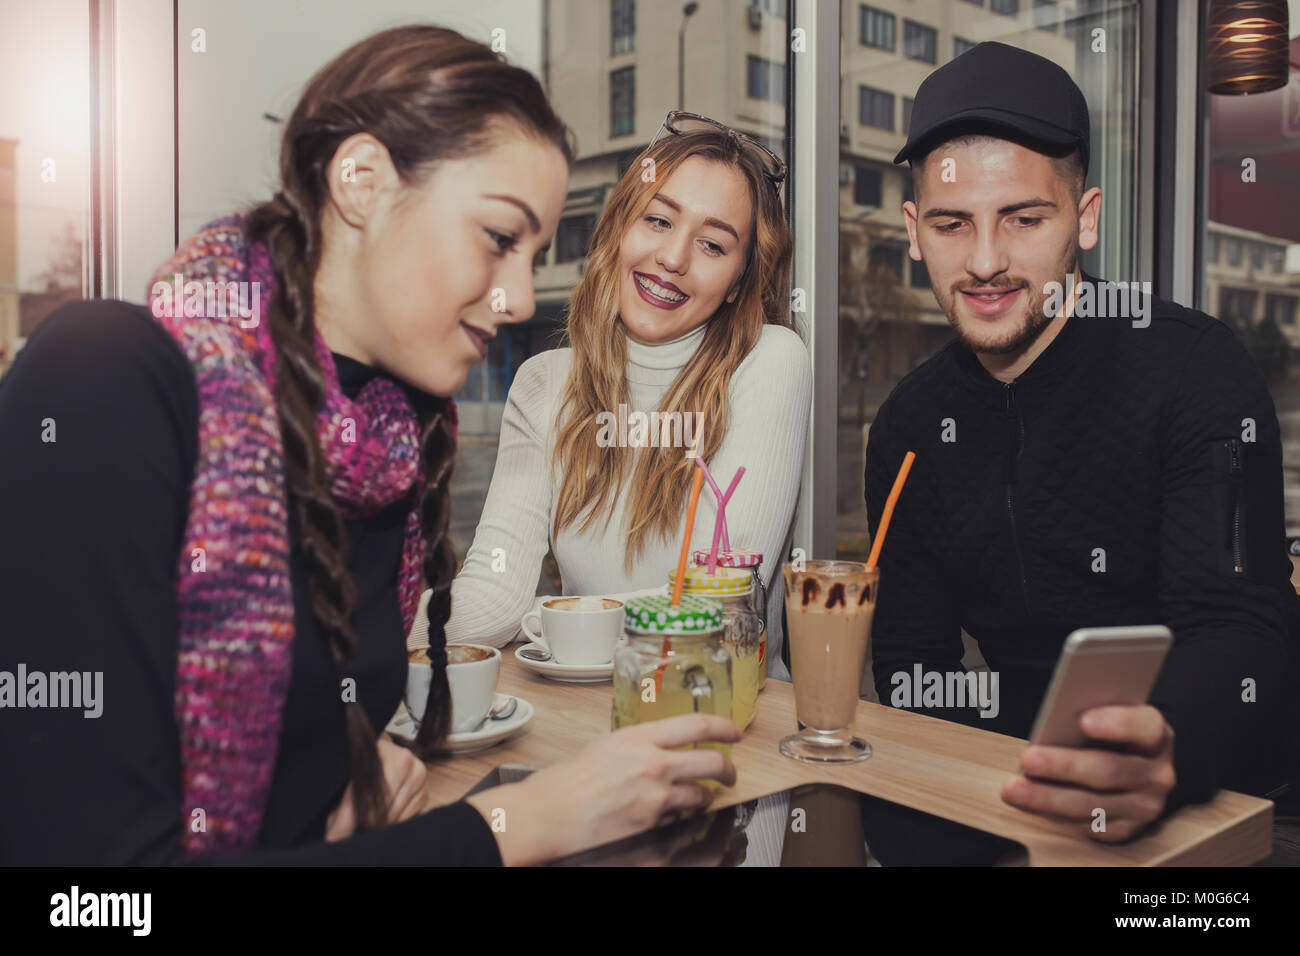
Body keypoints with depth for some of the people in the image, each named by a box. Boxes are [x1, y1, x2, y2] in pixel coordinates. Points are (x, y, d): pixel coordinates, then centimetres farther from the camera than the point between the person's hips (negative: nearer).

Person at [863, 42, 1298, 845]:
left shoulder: (1195, 370, -9)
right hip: (1008, 790, 4)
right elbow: (912, 661, 9)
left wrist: (1164, 756, -40)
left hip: (1206, 801, -3)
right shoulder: (910, 427, 5)